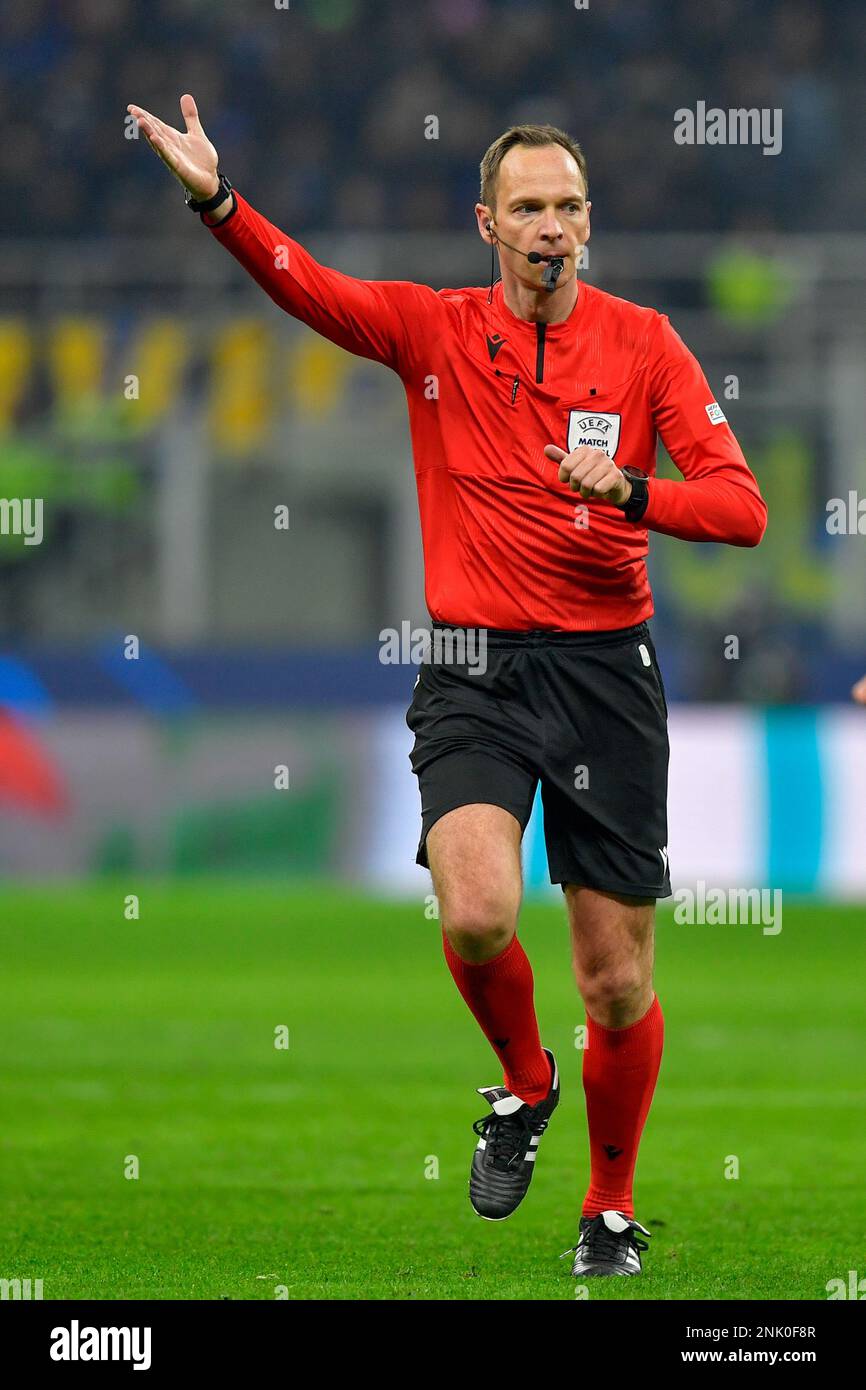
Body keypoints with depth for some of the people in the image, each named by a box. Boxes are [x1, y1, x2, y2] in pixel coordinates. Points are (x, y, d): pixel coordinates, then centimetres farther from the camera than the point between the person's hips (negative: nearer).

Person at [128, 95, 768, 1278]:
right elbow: (309, 288, -15)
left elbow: (740, 505, -5)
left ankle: (612, 1206, 24)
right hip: (474, 672, -1)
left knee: (619, 980, 3)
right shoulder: (434, 330, 2)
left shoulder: (643, 342, 1)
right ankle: (523, 1087, 7)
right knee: (478, 913, -25)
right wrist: (218, 202, -32)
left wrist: (630, 494, -23)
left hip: (606, 671, 1)